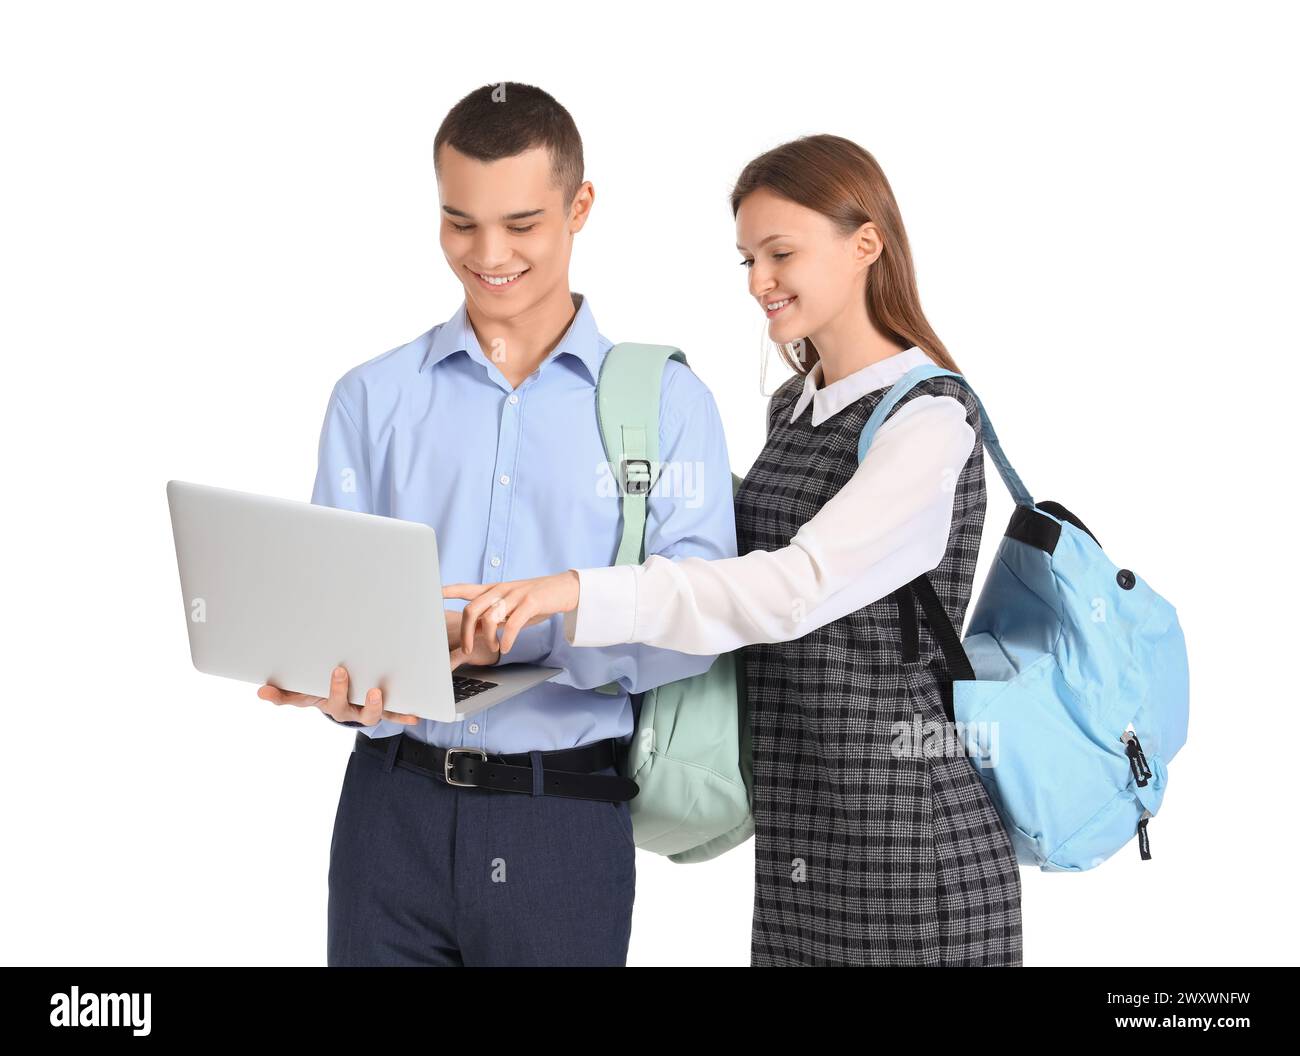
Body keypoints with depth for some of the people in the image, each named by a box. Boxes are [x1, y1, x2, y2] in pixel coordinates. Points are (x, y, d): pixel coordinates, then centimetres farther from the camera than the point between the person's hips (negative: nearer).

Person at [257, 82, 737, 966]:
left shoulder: (666, 402, 0)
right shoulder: (372, 400, 8)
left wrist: (520, 632, -27)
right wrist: (350, 689, -21)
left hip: (567, 822, -1)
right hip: (395, 803, 2)